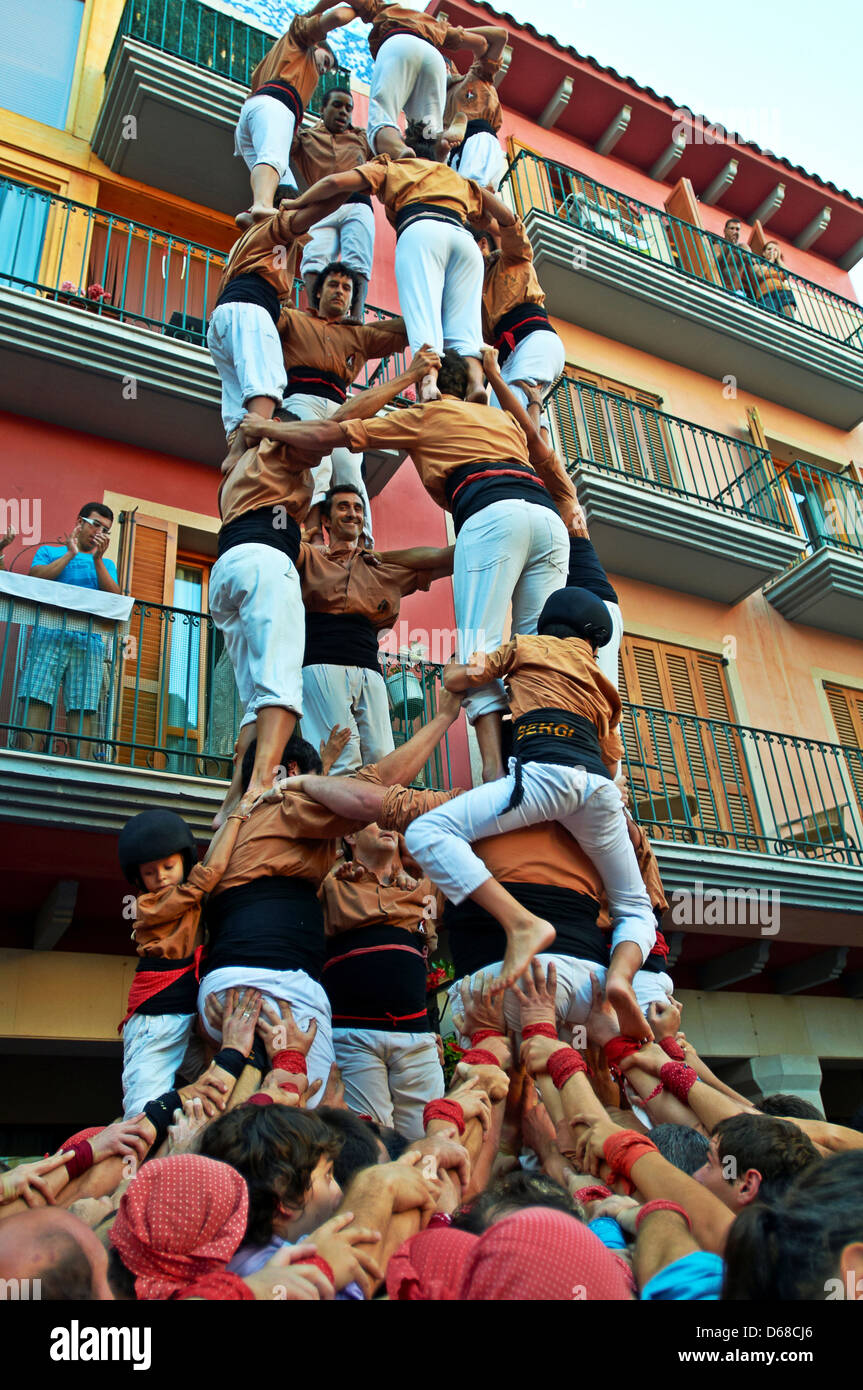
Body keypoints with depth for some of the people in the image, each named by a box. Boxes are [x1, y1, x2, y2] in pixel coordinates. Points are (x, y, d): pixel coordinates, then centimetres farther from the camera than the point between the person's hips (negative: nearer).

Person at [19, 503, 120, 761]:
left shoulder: (106, 564, 26)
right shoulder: (49, 552, 21)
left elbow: (114, 597, 7)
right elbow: (35, 578, 0)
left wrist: (97, 558, -1)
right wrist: (70, 553, 3)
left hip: (88, 641, 2)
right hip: (49, 635, -2)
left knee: (83, 709, -9)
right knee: (36, 700, -15)